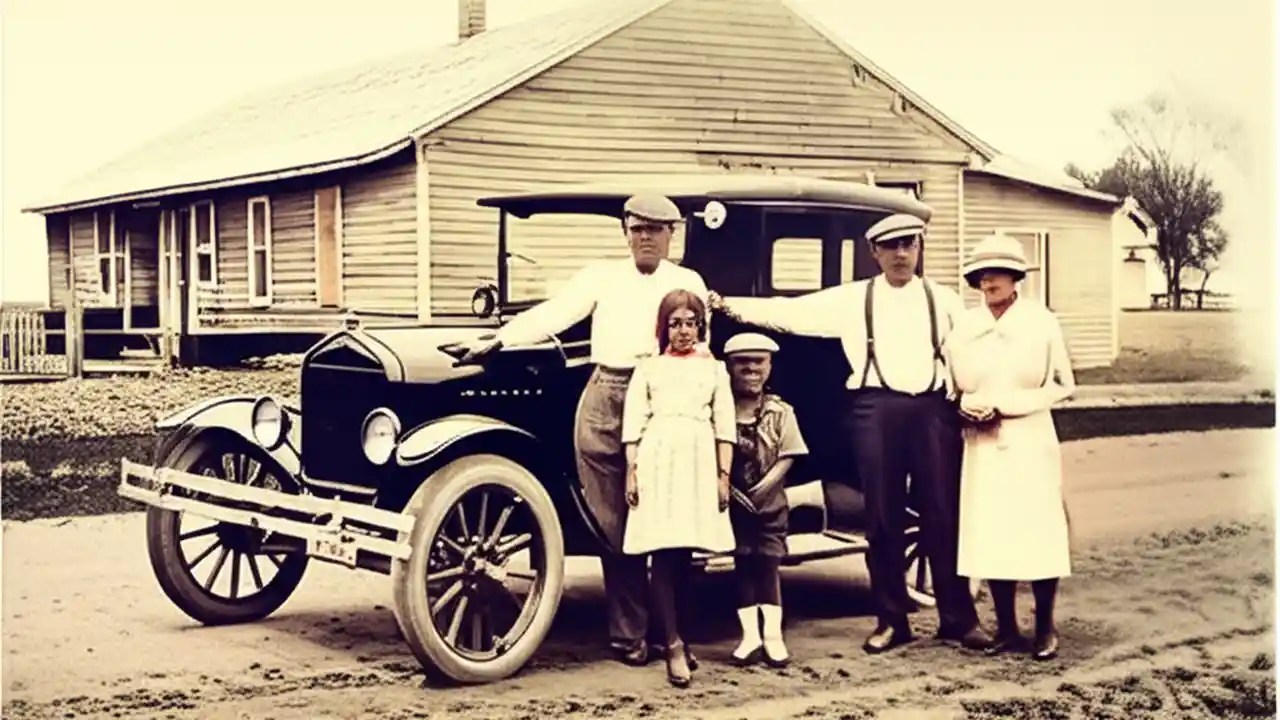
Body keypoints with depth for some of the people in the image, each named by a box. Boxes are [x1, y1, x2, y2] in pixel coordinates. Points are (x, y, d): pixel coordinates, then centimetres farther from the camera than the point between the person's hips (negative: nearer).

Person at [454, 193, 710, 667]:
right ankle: (627, 630, 8)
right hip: (605, 398, 1)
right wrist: (500, 339, -8)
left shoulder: (688, 282, 14)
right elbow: (554, 313, 5)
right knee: (613, 522, 1)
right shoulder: (602, 276, 16)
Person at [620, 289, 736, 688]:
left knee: (684, 552, 1)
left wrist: (724, 475, 2)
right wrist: (631, 471, -3)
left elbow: (725, 426, 10)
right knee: (664, 552, -7)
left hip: (699, 460, 1)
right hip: (657, 458, -1)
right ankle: (673, 645, -7)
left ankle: (674, 635, 14)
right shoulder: (648, 368, 12)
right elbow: (633, 424, 6)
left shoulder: (714, 369, 15)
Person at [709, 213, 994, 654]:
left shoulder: (943, 300, 11)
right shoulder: (852, 298, 9)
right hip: (875, 409, 0)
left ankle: (958, 618, 12)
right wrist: (731, 307, -5)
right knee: (883, 519, 5)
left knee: (943, 515, 2)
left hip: (932, 408, 0)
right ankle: (891, 620, 15)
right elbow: (791, 313, 3)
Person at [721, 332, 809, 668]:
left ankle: (773, 635, 3)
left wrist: (764, 486, -14)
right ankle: (750, 635, 6)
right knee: (743, 565, 2)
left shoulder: (780, 412, 0)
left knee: (768, 564, 0)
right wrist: (727, 487, -17)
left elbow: (787, 456, -3)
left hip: (770, 502, 0)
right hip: (734, 502, 0)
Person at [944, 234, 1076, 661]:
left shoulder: (1041, 322, 1)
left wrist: (1009, 405, -9)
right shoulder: (964, 327, 8)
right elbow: (950, 387, 14)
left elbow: (1063, 385, 1)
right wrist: (968, 410, -7)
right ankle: (1006, 626, 14)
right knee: (989, 535, 2)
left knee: (1038, 531, -4)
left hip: (1030, 443, -2)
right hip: (982, 445, 3)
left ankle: (1045, 627, 9)